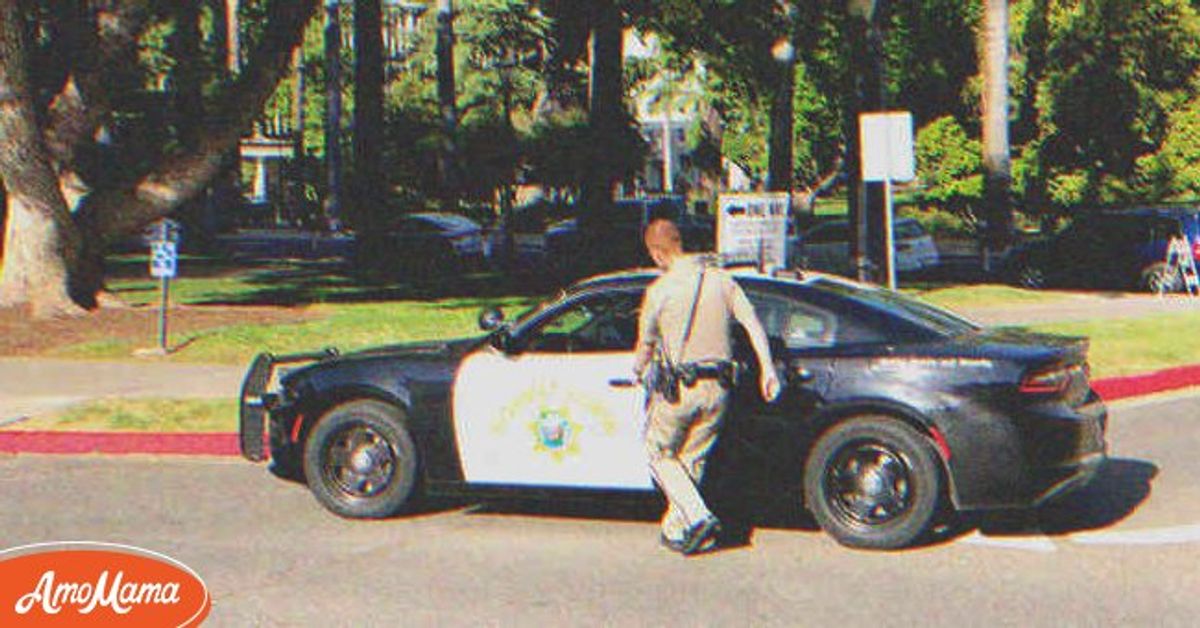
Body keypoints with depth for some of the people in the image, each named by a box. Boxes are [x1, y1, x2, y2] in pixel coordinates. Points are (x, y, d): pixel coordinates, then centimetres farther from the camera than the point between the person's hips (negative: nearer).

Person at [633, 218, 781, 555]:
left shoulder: (659, 290, -7)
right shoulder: (721, 279, 4)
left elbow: (646, 344, 4)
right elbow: (752, 323, 0)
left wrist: (639, 371, 25)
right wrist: (767, 369, 3)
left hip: (678, 387, -5)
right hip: (717, 388, 5)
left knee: (660, 454, 12)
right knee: (693, 459, 18)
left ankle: (698, 517, -5)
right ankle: (675, 529, 24)